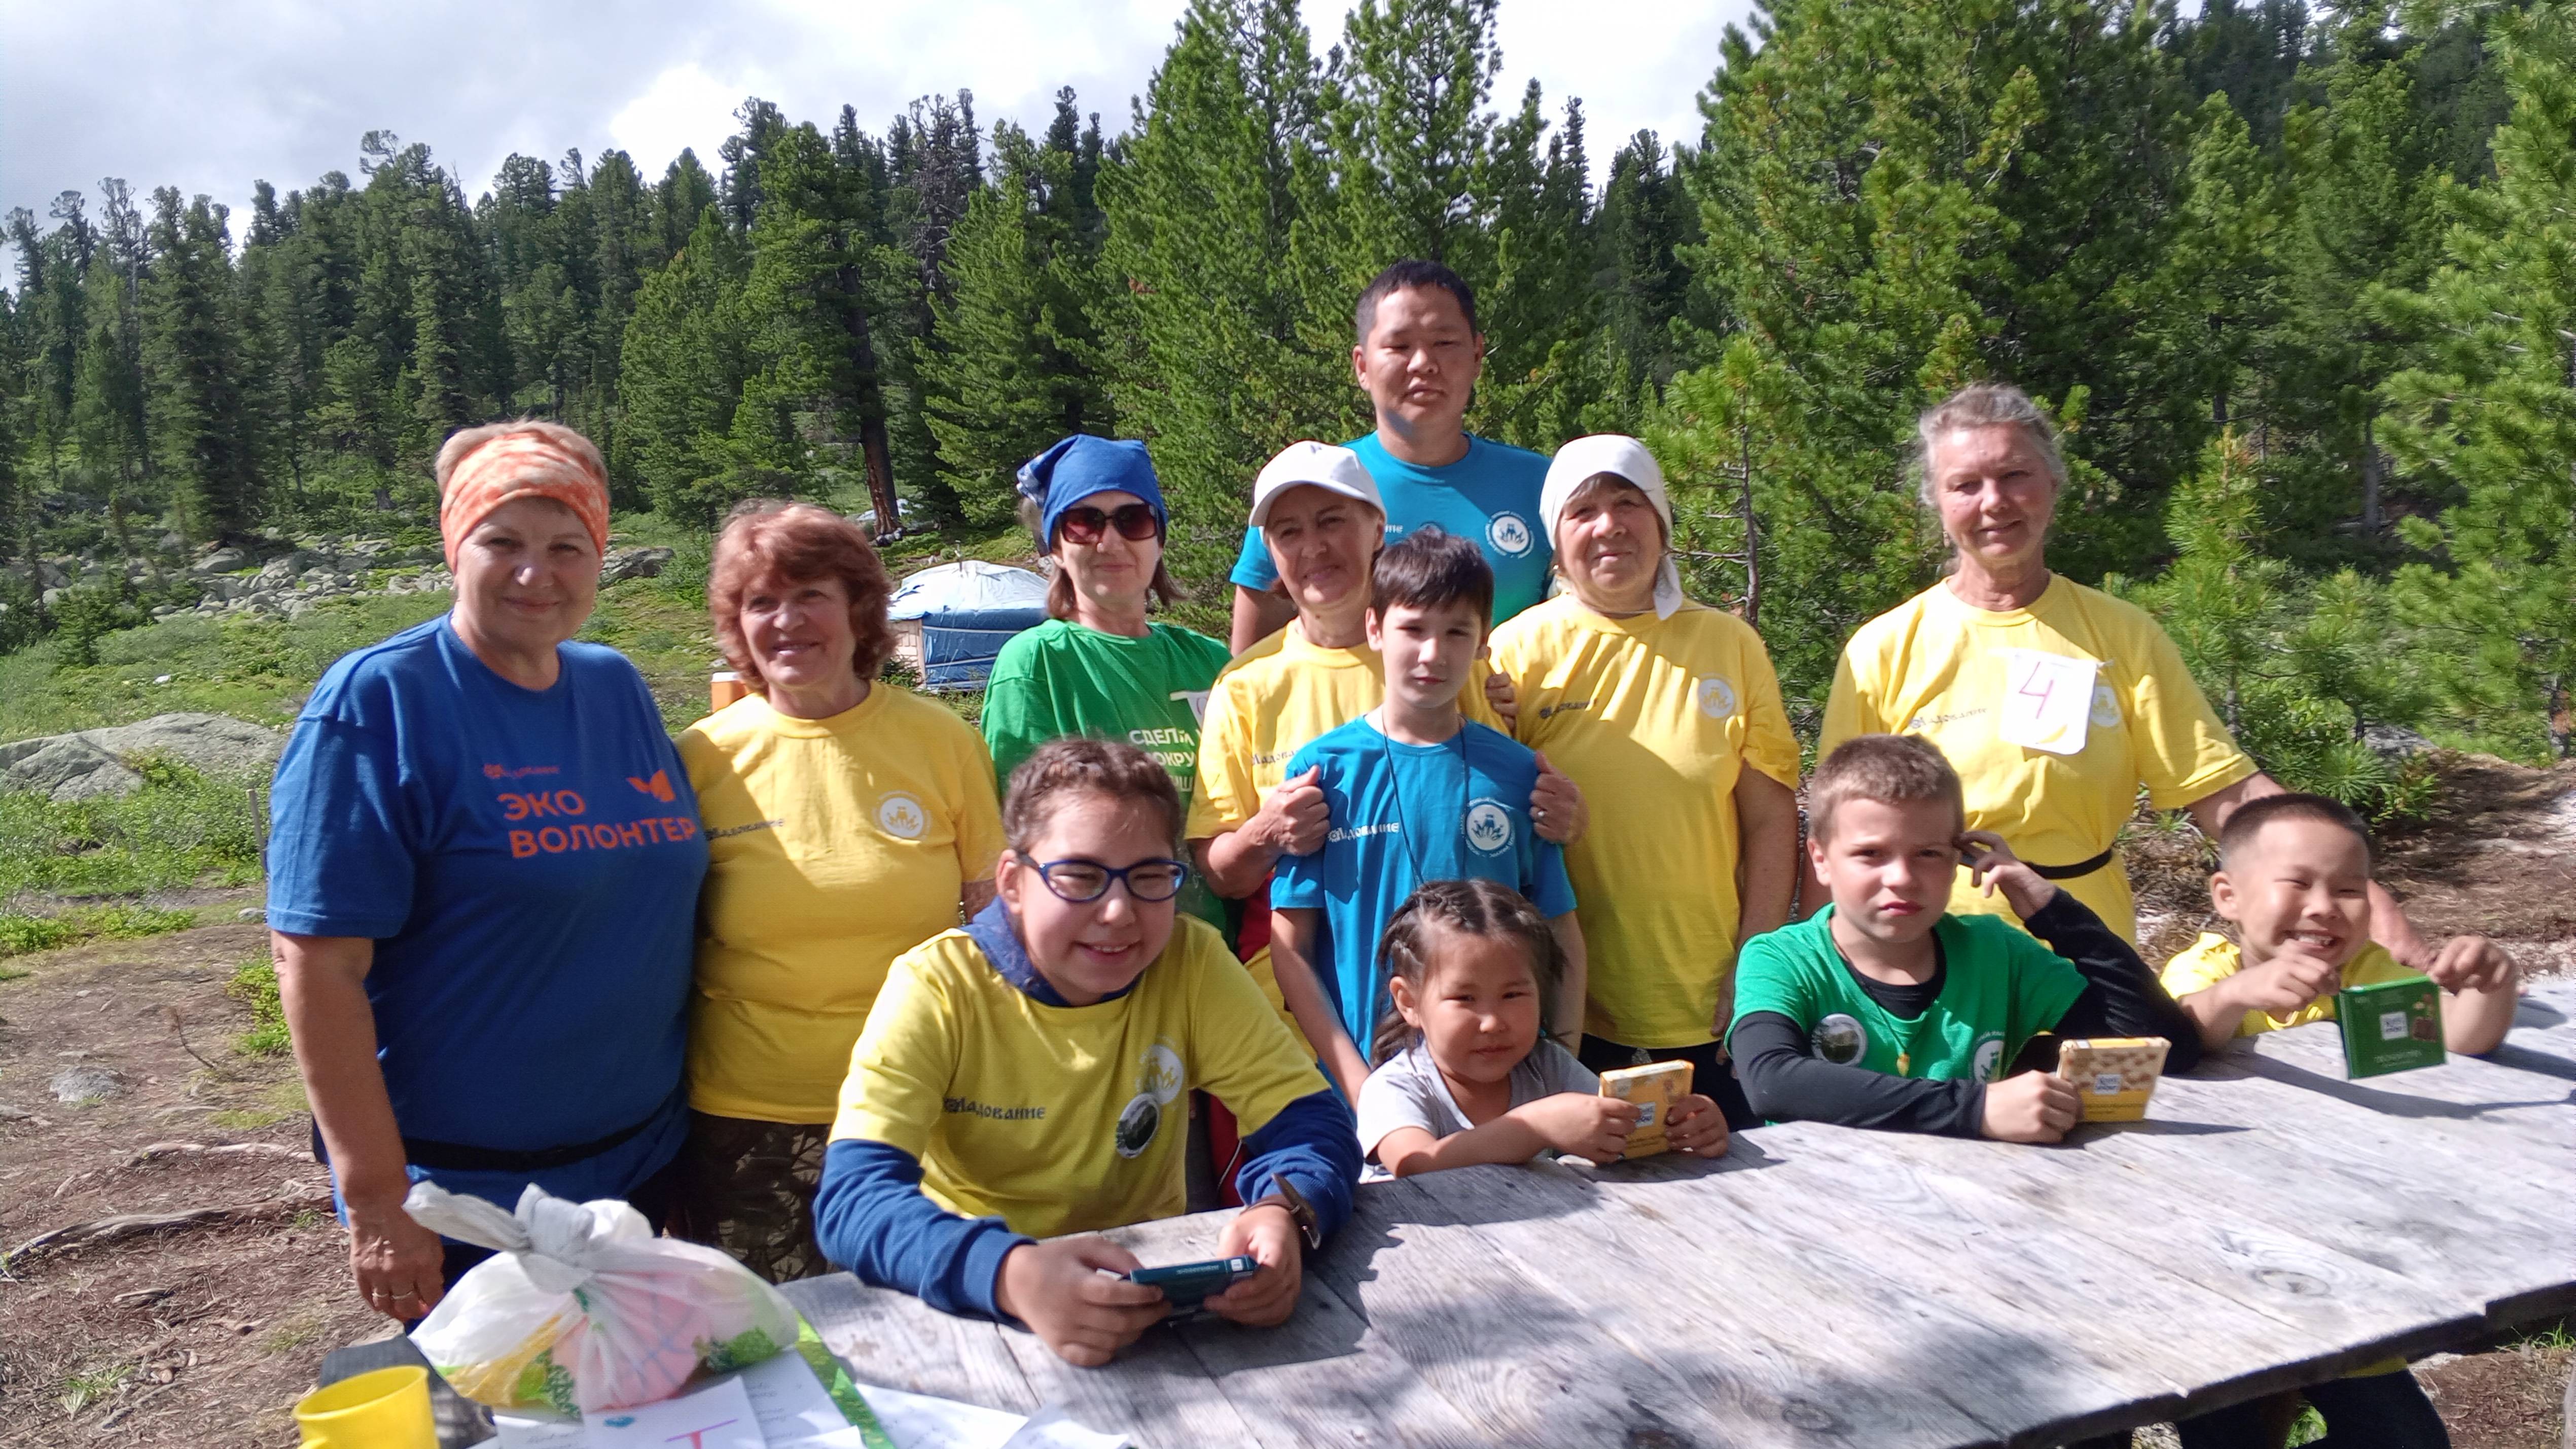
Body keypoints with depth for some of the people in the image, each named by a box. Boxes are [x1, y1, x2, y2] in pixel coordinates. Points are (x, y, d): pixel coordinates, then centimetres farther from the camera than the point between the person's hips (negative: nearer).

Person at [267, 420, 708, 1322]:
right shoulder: (375, 704, -14)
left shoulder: (618, 689, 4)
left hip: (640, 1164, 6)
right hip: (462, 1199, -6)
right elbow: (316, 961, -17)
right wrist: (375, 1200, -19)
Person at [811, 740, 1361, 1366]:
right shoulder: (937, 987, -15)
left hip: (1147, 1285, 1)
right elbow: (852, 1196, -26)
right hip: (972, 1305, 0)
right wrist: (1012, 1274, -44)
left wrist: (1283, 1213, -32)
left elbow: (1313, 1119, -9)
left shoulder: (1191, 961, -8)